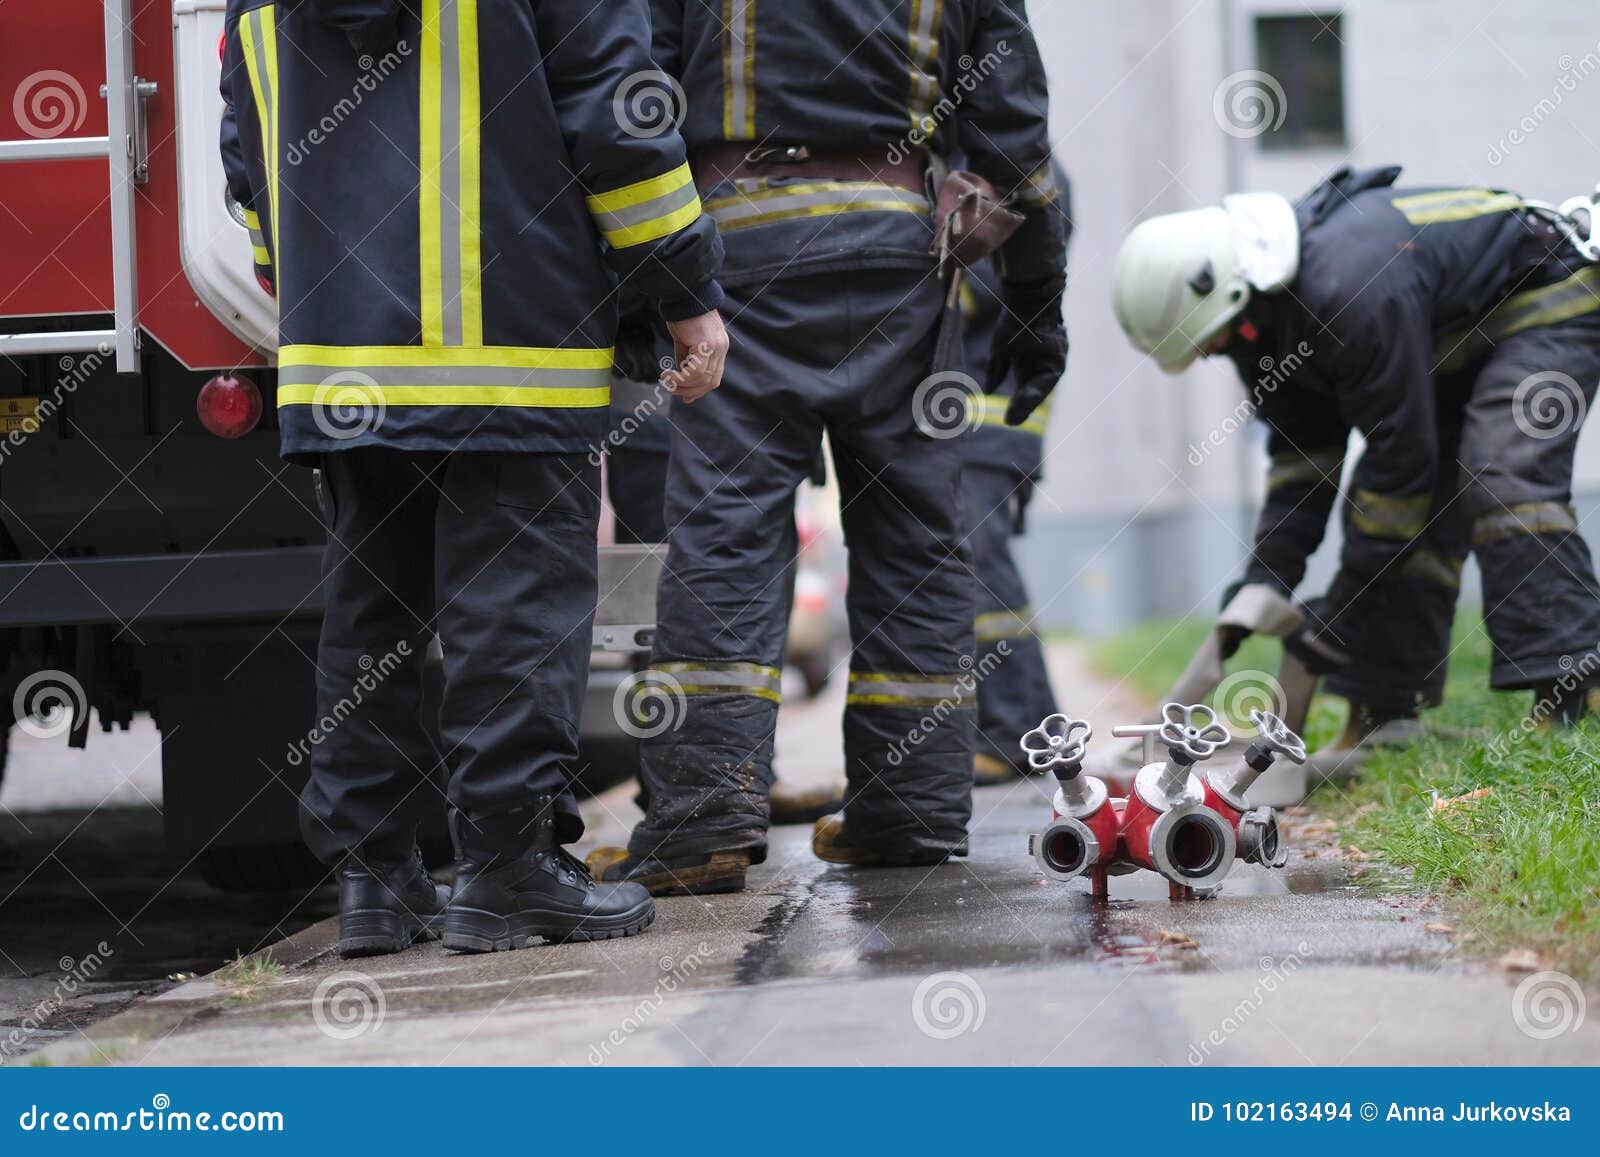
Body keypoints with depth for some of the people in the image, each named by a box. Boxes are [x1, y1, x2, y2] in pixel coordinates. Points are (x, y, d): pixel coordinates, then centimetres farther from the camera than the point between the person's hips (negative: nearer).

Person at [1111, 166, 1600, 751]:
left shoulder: (1351, 290, -38)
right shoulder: (1259, 312, -8)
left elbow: (1398, 453, -32)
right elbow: (1302, 444, 2)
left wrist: (1345, 604, -25)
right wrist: (1269, 568, -9)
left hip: (1548, 305, -9)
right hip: (1453, 339, 9)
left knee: (1502, 482, -27)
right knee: (1413, 512, -1)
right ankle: (1385, 714, 0)